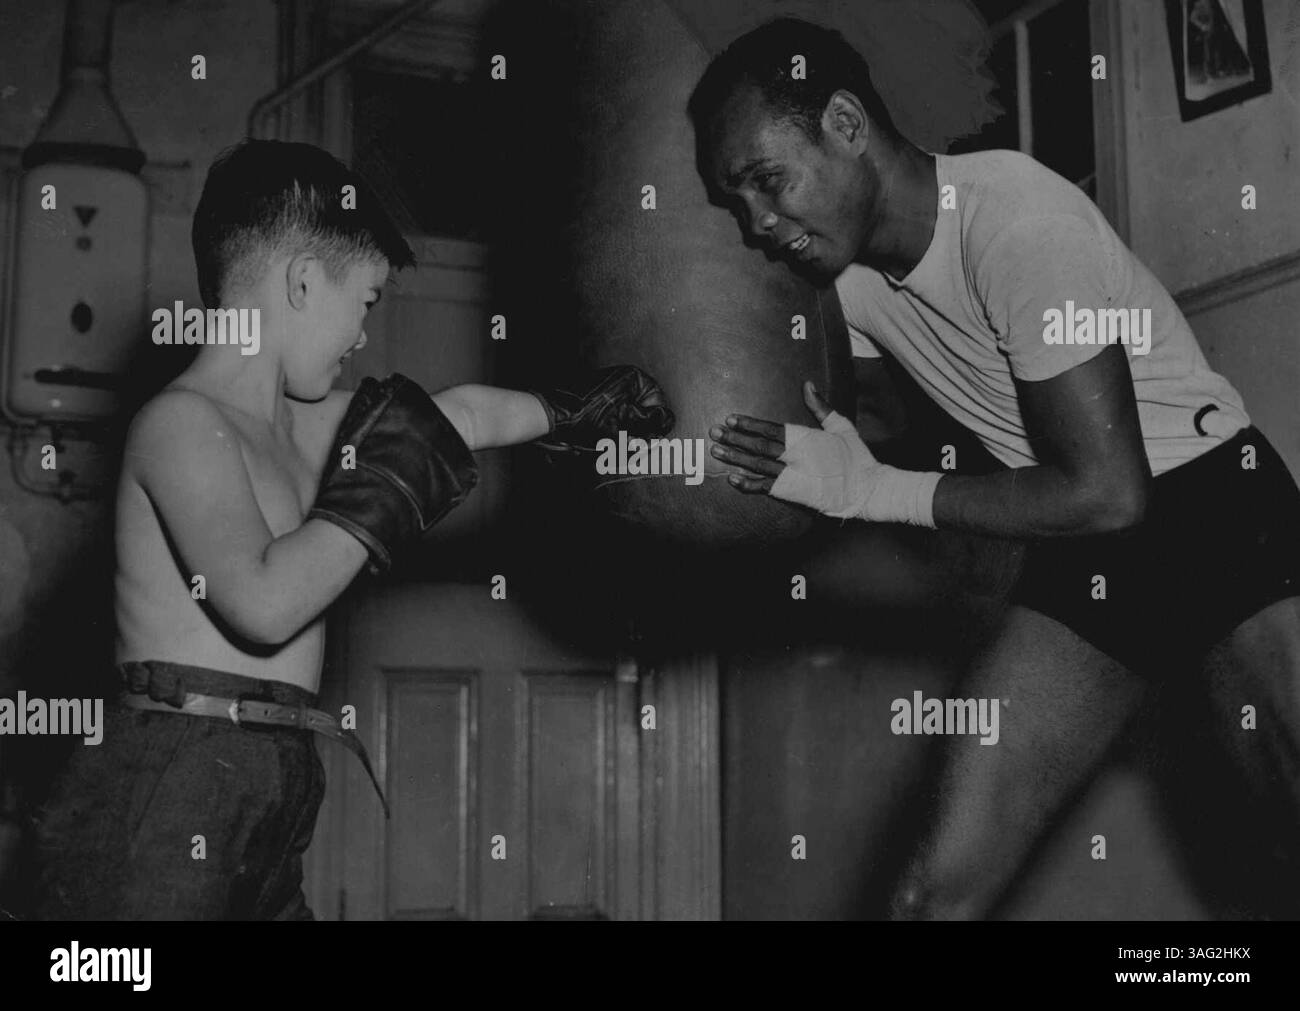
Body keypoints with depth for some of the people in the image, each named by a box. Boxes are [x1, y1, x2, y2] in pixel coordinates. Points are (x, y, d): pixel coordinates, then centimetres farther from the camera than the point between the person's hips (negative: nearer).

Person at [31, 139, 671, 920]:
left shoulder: (300, 422, 17)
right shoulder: (182, 420, -10)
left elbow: (456, 413, 32)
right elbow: (263, 603, -23)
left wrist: (563, 412, 39)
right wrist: (384, 491, -12)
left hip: (270, 795, 9)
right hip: (167, 797, -9)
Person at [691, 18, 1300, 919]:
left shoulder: (1016, 220, -24)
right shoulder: (847, 269, 0)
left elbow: (1109, 493, -24)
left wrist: (868, 490, -22)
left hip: (1217, 507, -5)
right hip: (1081, 551, 6)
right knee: (939, 891, -5)